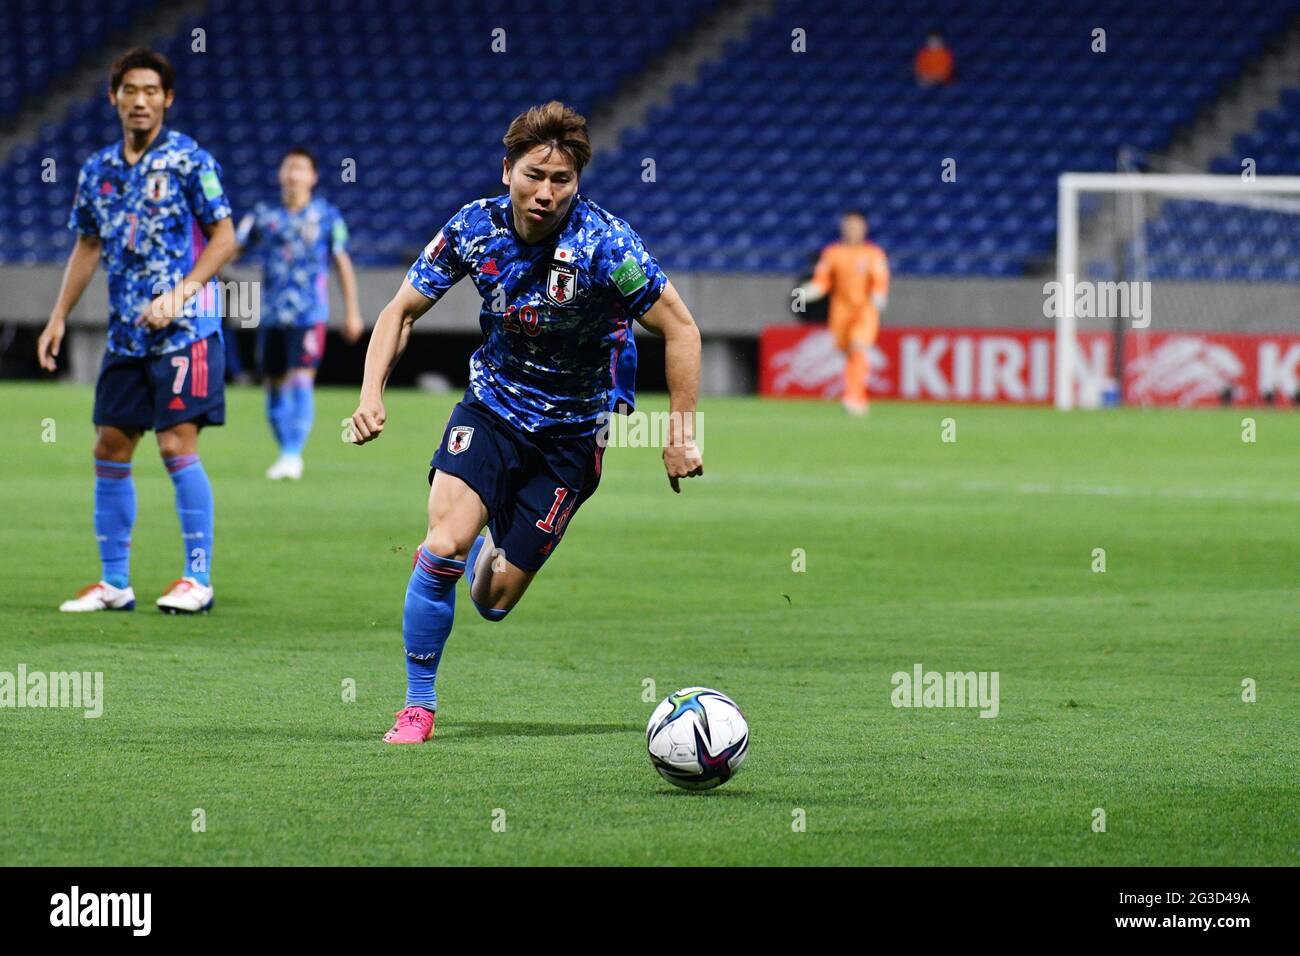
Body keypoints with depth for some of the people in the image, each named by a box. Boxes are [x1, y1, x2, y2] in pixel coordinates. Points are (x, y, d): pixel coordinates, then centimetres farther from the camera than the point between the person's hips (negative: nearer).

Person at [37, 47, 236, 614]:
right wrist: (57, 319, 14)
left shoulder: (189, 161, -6)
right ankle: (114, 584, 13)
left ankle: (198, 580, -4)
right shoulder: (98, 170, 11)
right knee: (110, 449, 5)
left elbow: (223, 237, -6)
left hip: (183, 331, -6)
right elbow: (87, 247, 19)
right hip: (125, 333, 6)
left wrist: (179, 294, -17)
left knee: (176, 445, -11)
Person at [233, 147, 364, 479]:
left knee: (301, 380, -16)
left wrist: (352, 312, 7)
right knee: (275, 386, 6)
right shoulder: (263, 215, 6)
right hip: (271, 315, 3)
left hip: (309, 315, -3)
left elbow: (343, 263, 8)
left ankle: (293, 455, -18)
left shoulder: (326, 216, 3)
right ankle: (286, 452, 20)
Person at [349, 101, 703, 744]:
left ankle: (491, 548, 38)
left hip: (571, 432, -2)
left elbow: (680, 330, -14)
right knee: (444, 547, -21)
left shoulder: (603, 243, -23)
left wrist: (680, 436, -15)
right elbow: (402, 311, 1)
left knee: (495, 599, -1)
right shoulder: (474, 229, -12)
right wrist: (372, 394, -13)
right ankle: (417, 707, -3)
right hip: (492, 406, 2)